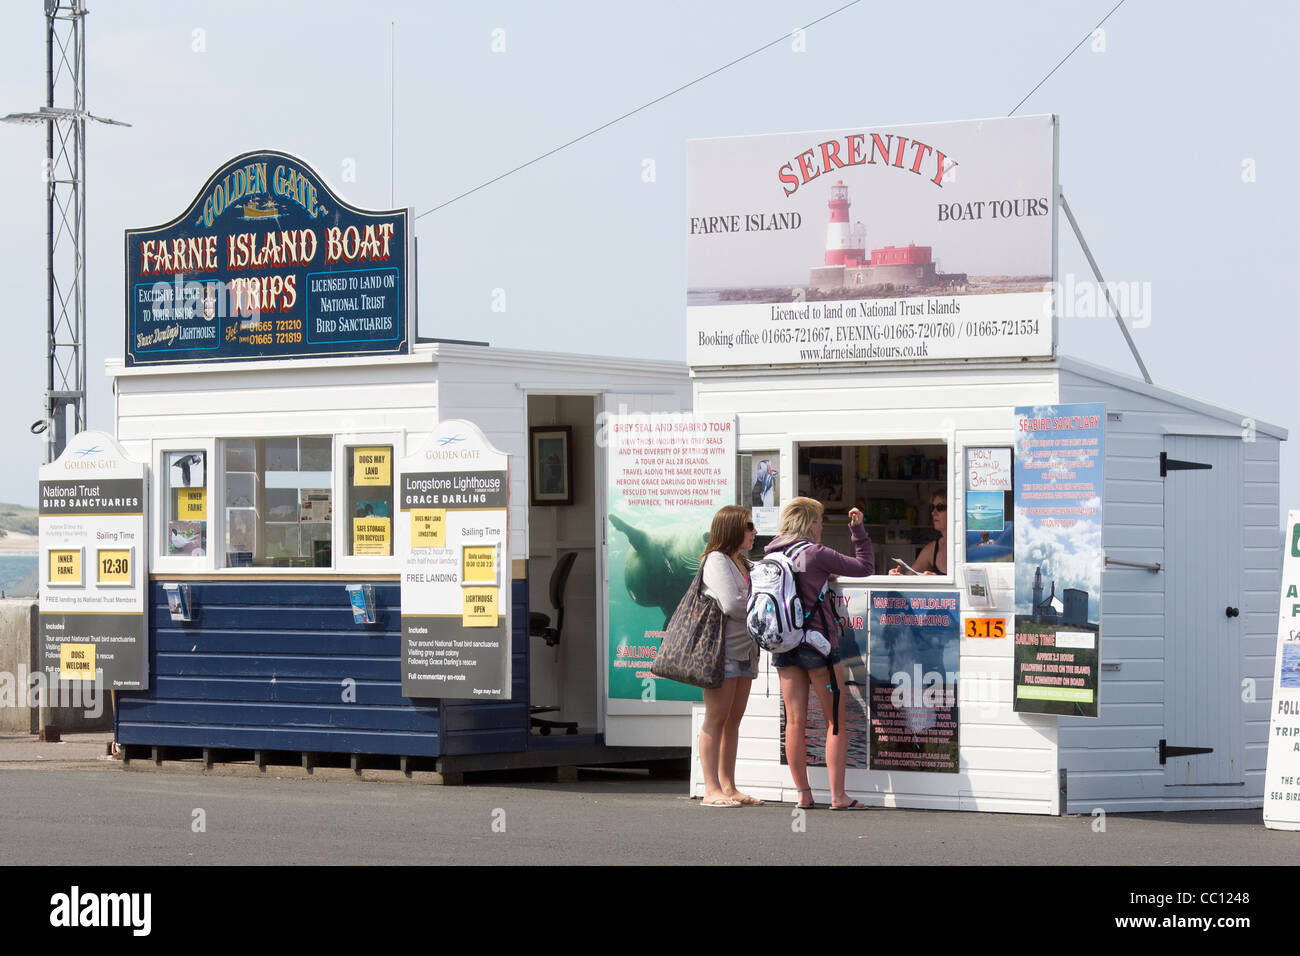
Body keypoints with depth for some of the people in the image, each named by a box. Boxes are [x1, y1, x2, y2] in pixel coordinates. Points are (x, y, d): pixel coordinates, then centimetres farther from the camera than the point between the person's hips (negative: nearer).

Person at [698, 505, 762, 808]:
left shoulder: (742, 563, 20)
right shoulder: (716, 560, -9)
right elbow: (732, 605, -18)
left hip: (745, 649, 9)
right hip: (722, 648, -9)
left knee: (734, 720, 8)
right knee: (717, 718, -8)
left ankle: (728, 787, 10)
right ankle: (712, 790, -9)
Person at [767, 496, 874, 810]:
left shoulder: (771, 555, 6)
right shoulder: (816, 554, -12)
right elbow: (865, 568, -5)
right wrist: (858, 530, 5)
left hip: (782, 643, 6)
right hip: (817, 641, -6)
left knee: (795, 721, 7)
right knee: (837, 722, 1)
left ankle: (803, 794, 8)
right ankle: (838, 795, -3)